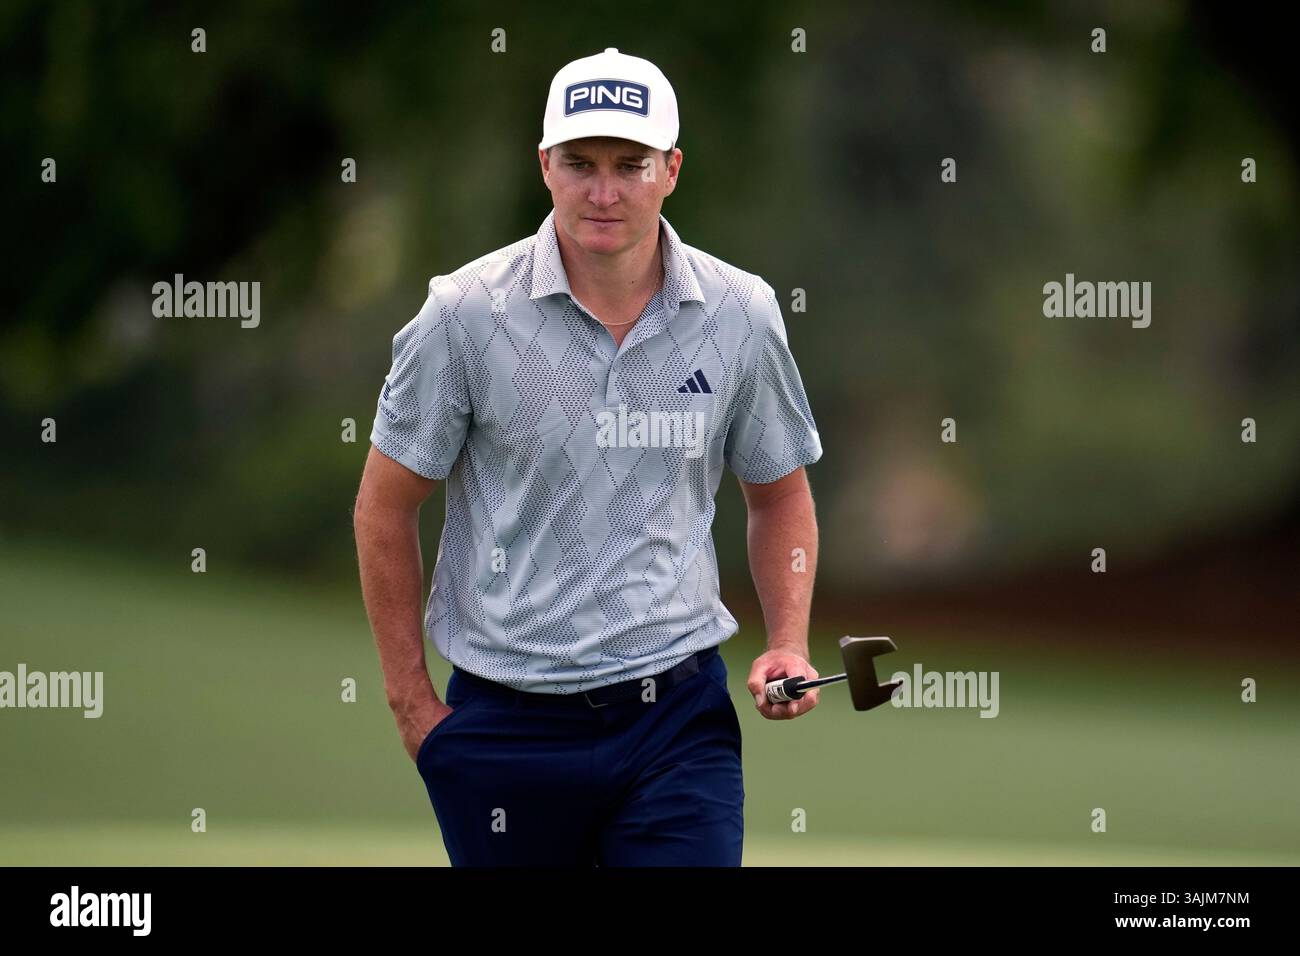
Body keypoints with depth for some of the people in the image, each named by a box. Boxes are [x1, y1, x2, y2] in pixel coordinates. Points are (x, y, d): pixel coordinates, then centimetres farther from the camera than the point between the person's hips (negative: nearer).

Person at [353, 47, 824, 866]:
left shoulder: (741, 314, 1)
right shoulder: (467, 315, -7)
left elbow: (780, 494, 15)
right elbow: (385, 511, 1)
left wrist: (789, 644, 0)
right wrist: (413, 705, 0)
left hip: (678, 715, 1)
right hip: (505, 728, -1)